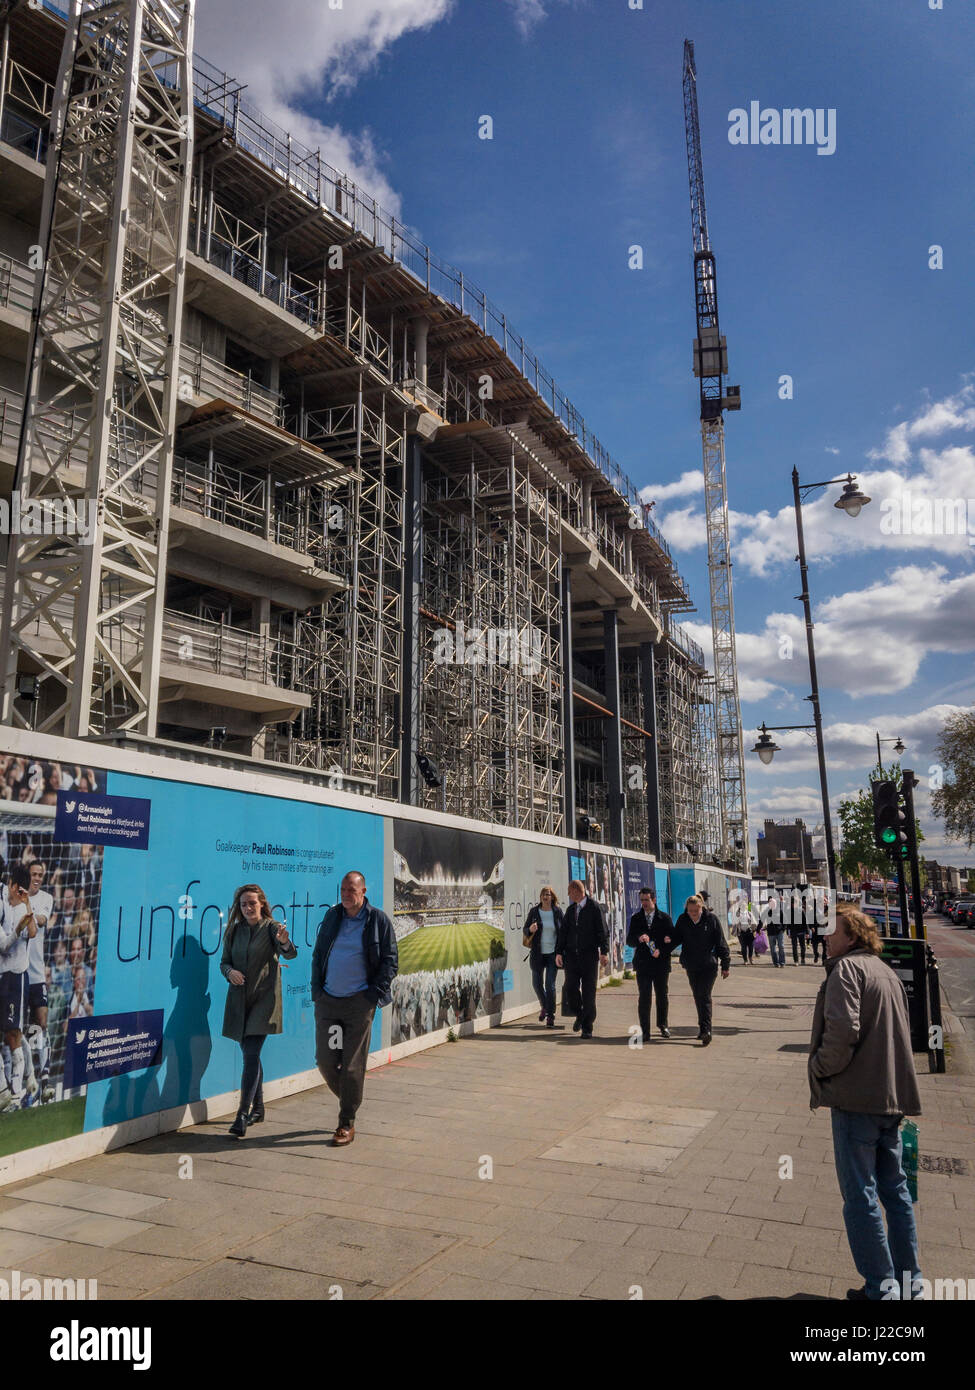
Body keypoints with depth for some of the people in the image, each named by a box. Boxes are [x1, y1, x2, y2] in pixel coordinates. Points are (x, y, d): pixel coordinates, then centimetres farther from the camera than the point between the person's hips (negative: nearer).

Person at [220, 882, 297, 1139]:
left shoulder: (272, 927, -7)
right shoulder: (235, 930, 8)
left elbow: (290, 954, -22)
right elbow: (224, 961, 13)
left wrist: (285, 942, -45)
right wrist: (229, 971, -10)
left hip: (264, 998, -5)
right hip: (239, 1000, 5)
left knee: (251, 1054, -14)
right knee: (250, 1054, 14)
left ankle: (242, 1115, -15)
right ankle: (257, 1108, 28)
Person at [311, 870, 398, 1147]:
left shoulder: (378, 920, -3)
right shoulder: (332, 916, 8)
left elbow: (390, 961, -1)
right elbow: (318, 954, 17)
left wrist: (374, 994, -7)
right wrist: (316, 989, 7)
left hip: (359, 1002, -4)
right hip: (327, 1000, 4)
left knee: (353, 1066, 0)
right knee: (325, 1060, 5)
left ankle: (347, 1124, 13)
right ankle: (348, 1101, 32)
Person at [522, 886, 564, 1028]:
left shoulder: (557, 912, -2)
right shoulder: (534, 911, -1)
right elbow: (525, 931, 2)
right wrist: (530, 930, -20)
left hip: (553, 953, -2)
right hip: (537, 953, 2)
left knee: (550, 985, -7)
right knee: (537, 984, 8)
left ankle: (550, 1016, 6)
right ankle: (545, 1007, 36)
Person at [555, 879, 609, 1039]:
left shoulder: (594, 907, -1)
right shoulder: (570, 909, 13)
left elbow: (602, 930, -4)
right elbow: (563, 932, 11)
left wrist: (604, 951, -11)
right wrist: (558, 952, 2)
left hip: (589, 955, -4)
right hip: (571, 954, 4)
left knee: (589, 992, -1)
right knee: (570, 987, -5)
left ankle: (587, 1027, 9)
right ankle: (579, 1015, 22)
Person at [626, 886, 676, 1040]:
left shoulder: (664, 918, 2)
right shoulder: (636, 918, 7)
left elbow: (674, 940, 1)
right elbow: (629, 940, 3)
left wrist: (661, 950, -14)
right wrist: (639, 939, -18)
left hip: (661, 963, 0)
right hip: (643, 964, 0)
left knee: (662, 996, 12)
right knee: (643, 997, -6)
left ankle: (663, 1025, 32)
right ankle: (645, 1031, -2)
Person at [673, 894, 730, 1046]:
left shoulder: (711, 919, -8)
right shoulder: (682, 920, -1)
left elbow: (721, 943, -3)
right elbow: (676, 938, 10)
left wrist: (725, 965, -2)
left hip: (709, 965, -4)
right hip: (691, 966, 4)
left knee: (704, 996, -11)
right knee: (698, 997, 13)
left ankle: (705, 1030, -12)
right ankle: (703, 1027, 26)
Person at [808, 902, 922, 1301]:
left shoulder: (846, 969, -14)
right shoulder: (886, 971, 14)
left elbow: (842, 1030, -25)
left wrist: (821, 1067, -10)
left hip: (857, 1096, -9)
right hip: (893, 1096, 9)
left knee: (860, 1196, 2)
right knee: (895, 1189, 18)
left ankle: (880, 1286, 8)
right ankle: (908, 1278, 27)